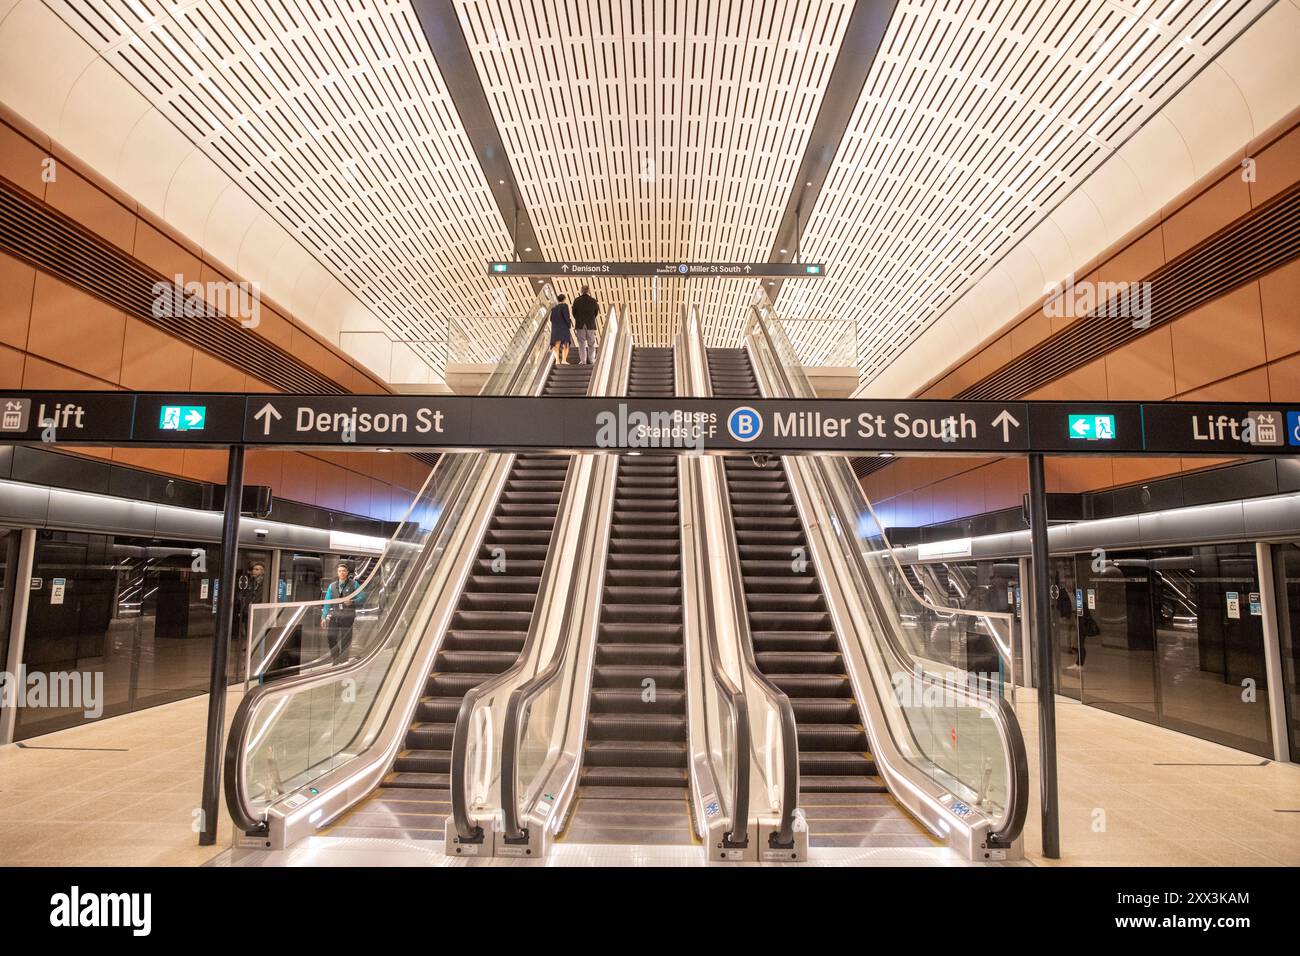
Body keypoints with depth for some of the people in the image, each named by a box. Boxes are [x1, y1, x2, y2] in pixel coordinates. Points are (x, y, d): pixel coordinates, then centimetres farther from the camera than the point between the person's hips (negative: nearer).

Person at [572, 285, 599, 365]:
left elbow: (574, 313, 3)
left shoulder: (577, 300, -4)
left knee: (581, 342, 3)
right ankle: (591, 360, 12)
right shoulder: (593, 300, -3)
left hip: (580, 324, 0)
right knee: (591, 343, 10)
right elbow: (596, 312, 7)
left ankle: (583, 360, -1)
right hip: (591, 324, 0)